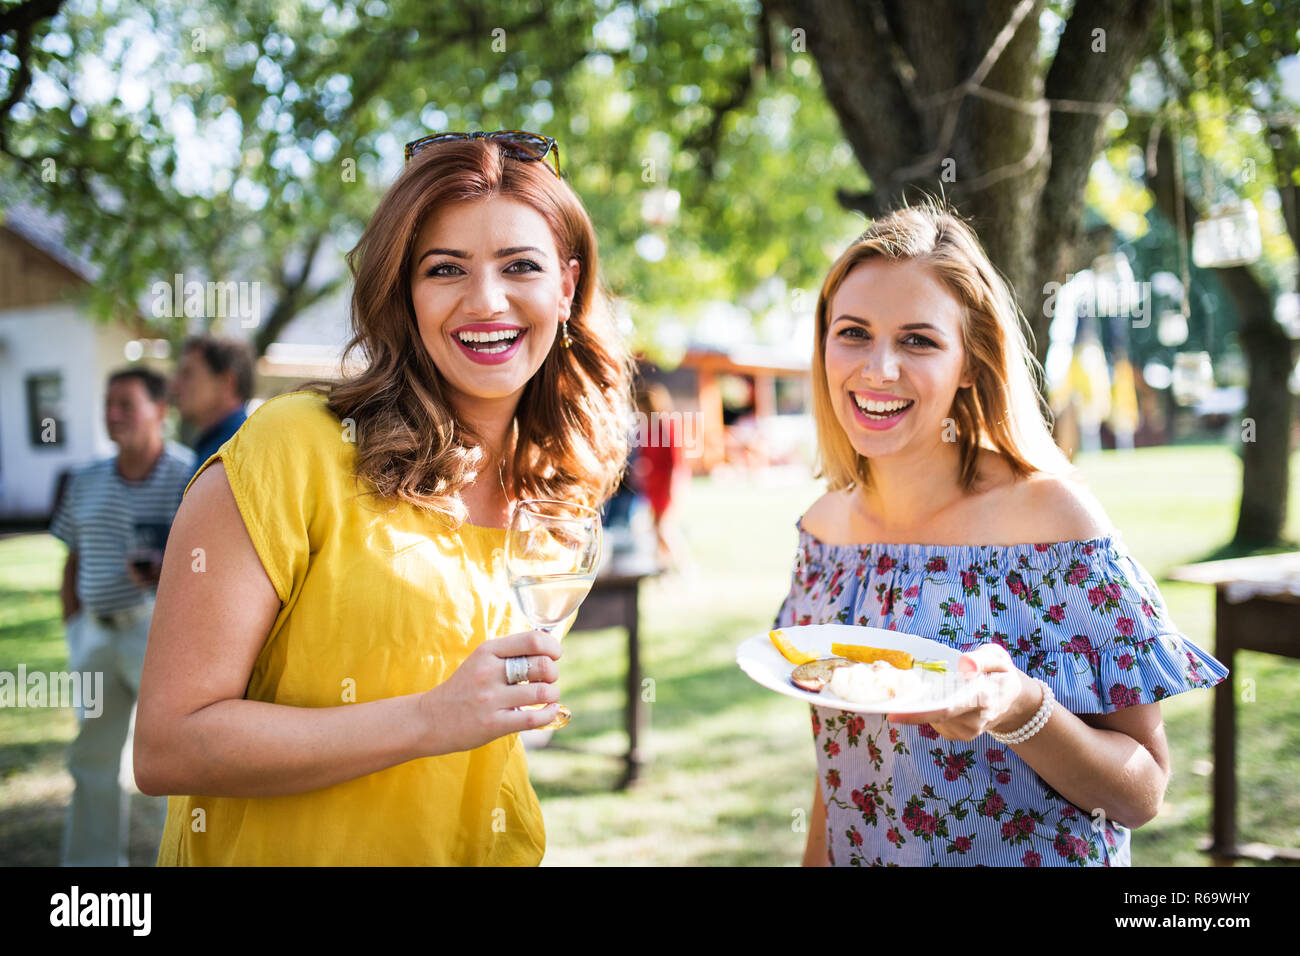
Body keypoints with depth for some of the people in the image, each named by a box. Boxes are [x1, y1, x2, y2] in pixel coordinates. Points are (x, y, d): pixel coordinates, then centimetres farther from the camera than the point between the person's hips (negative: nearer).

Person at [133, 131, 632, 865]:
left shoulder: (546, 486, 1)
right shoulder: (292, 448, -18)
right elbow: (167, 748, -20)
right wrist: (432, 721, -25)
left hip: (482, 847, 5)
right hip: (281, 852, -5)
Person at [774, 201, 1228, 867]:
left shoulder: (1051, 513, -20)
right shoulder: (824, 527, -6)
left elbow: (1141, 794, -17)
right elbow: (834, 751, 6)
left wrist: (1019, 710, -33)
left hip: (1037, 854, -4)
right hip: (858, 856, 4)